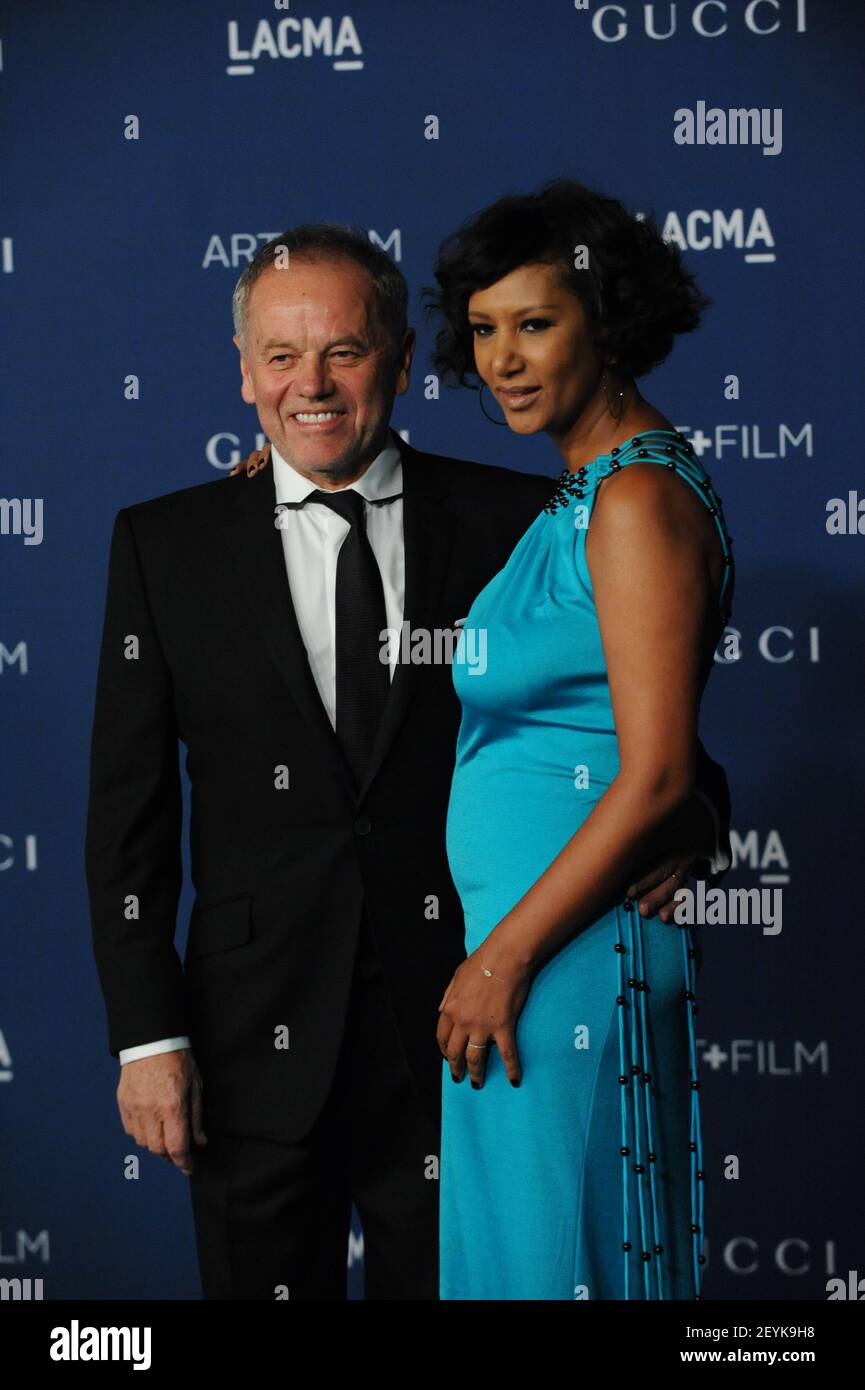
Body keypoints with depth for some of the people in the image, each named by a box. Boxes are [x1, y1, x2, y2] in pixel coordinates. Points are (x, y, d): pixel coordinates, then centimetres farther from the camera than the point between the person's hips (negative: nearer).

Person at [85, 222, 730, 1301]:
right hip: (259, 1046, 1)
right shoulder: (165, 543, 3)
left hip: (459, 1037, 0)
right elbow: (129, 807, 2)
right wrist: (147, 1034, -4)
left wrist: (685, 809, -14)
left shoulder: (511, 522, 1)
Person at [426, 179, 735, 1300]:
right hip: (522, 926, 10)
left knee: (551, 1250, 0)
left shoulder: (639, 499, -16)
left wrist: (503, 956, -17)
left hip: (575, 946, -10)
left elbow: (656, 776, -21)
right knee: (516, 1237, 16)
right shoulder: (582, 493, 14)